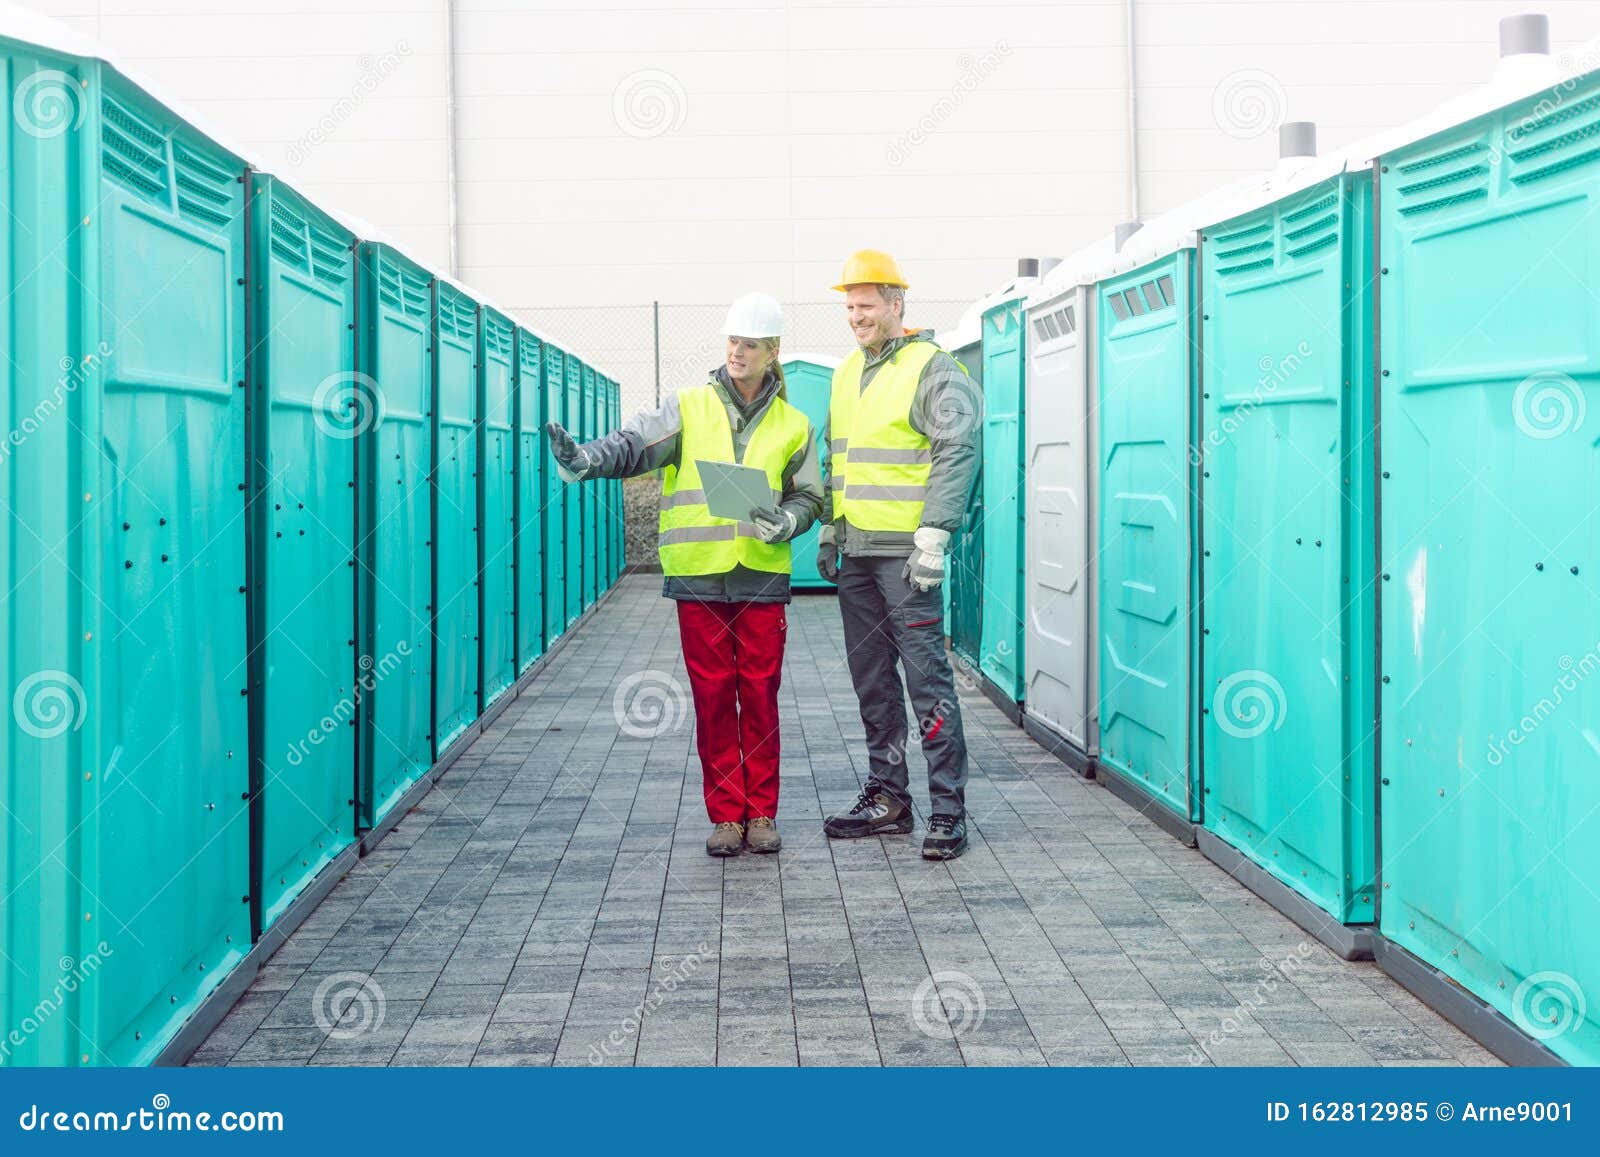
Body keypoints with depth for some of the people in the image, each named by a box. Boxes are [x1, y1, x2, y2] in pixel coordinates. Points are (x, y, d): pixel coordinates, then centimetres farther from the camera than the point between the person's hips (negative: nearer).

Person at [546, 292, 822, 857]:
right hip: (698, 577, -1)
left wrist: (786, 521, -9)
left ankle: (761, 814, 13)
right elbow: (636, 444, -10)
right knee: (713, 698, 3)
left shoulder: (792, 425, 10)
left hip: (762, 577, 1)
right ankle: (725, 814, 10)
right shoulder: (689, 408, 5)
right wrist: (587, 459, -30)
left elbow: (808, 495, 14)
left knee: (760, 696, 3)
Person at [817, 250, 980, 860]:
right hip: (856, 552, 8)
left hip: (905, 552, -8)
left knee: (926, 675, -8)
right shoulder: (846, 373, 17)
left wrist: (932, 536, -18)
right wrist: (827, 528, 20)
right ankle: (886, 797, 20)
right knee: (871, 678, 12)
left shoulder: (932, 367, -7)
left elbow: (957, 451, -13)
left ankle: (948, 809, -4)